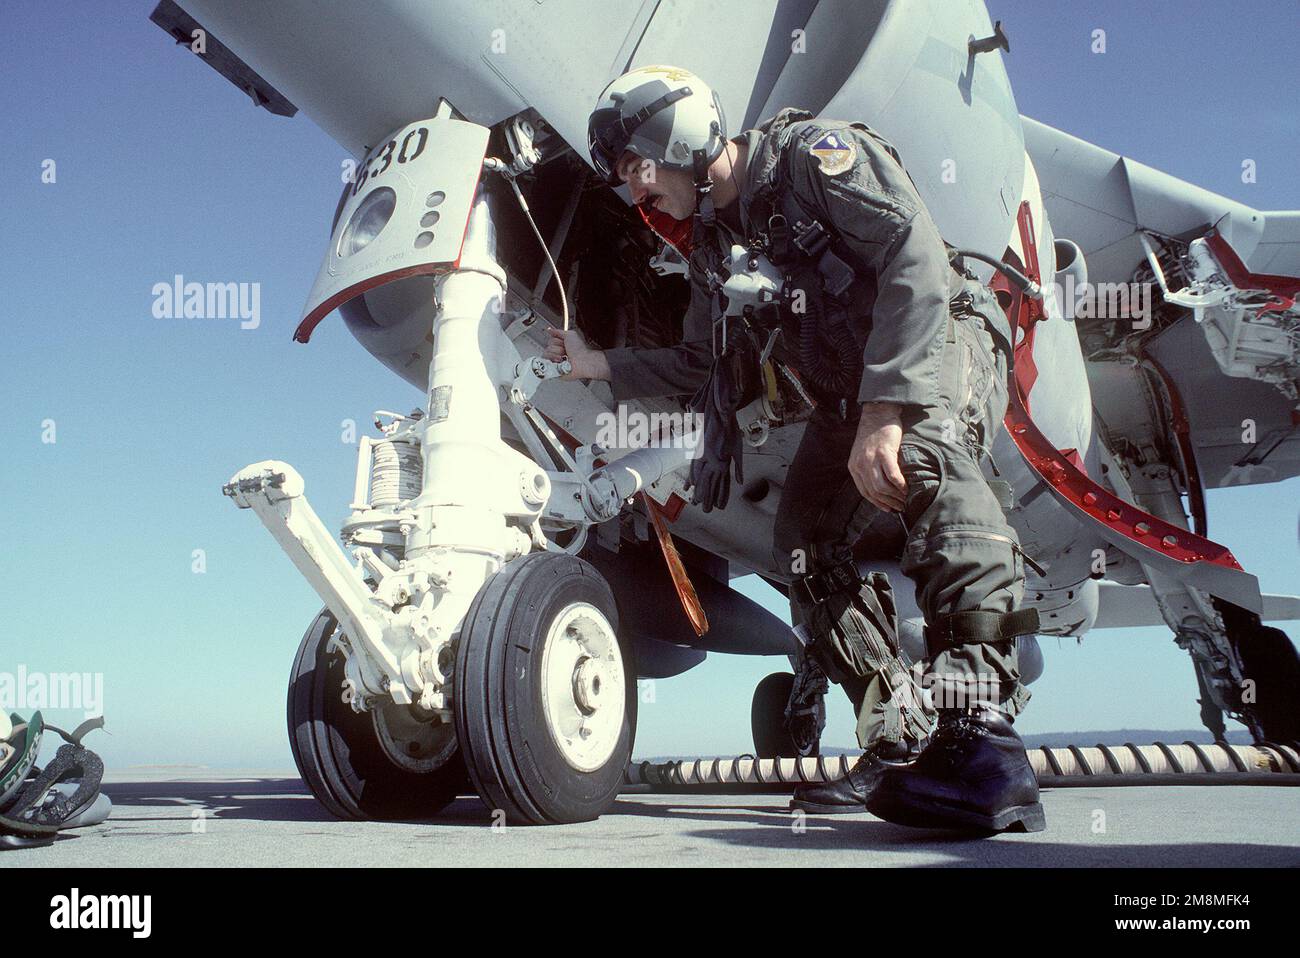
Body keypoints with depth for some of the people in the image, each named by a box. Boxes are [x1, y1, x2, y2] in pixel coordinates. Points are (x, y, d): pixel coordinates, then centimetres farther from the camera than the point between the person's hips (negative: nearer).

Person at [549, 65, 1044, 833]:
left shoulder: (812, 153, -13)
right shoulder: (715, 237, 11)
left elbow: (917, 258, -27)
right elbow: (703, 363, 24)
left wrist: (884, 410, -35)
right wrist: (600, 363, 20)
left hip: (943, 340, -9)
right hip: (850, 390, 9)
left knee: (919, 447, -40)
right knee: (807, 545, -3)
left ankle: (984, 733, -48)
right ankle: (901, 744, 4)